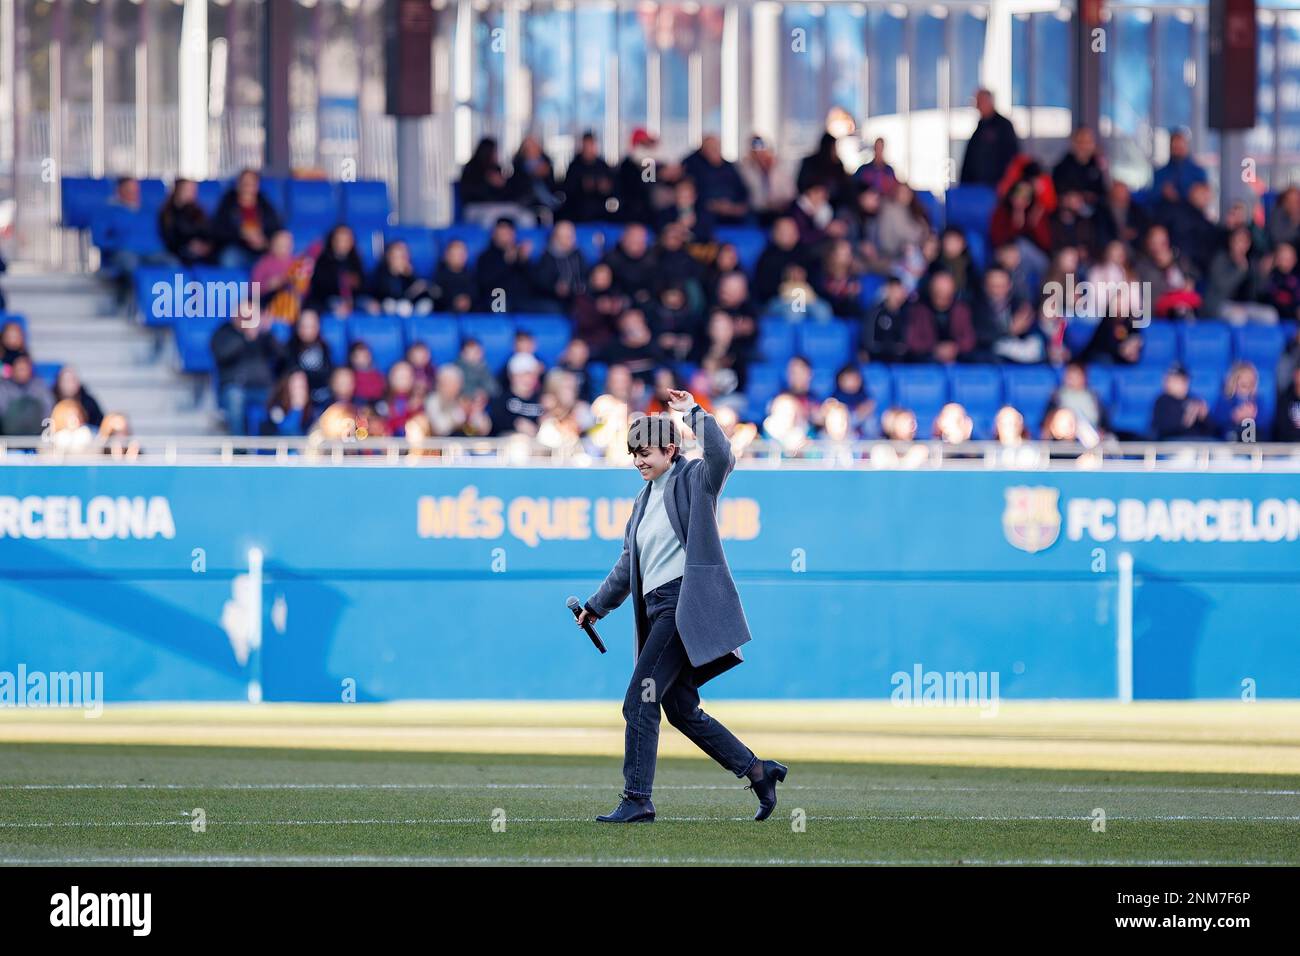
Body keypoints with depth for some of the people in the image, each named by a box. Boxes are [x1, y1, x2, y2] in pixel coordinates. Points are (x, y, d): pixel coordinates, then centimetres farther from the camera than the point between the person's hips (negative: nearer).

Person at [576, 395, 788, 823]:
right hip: (657, 611, 9)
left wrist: (693, 412, -21)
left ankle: (637, 800, -12)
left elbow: (722, 456, -25)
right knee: (681, 710, 9)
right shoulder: (644, 499, 23)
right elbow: (629, 563, 31)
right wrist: (597, 606, 30)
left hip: (685, 603, -9)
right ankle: (758, 771, 17)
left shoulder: (694, 479, -1)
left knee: (639, 702, -14)